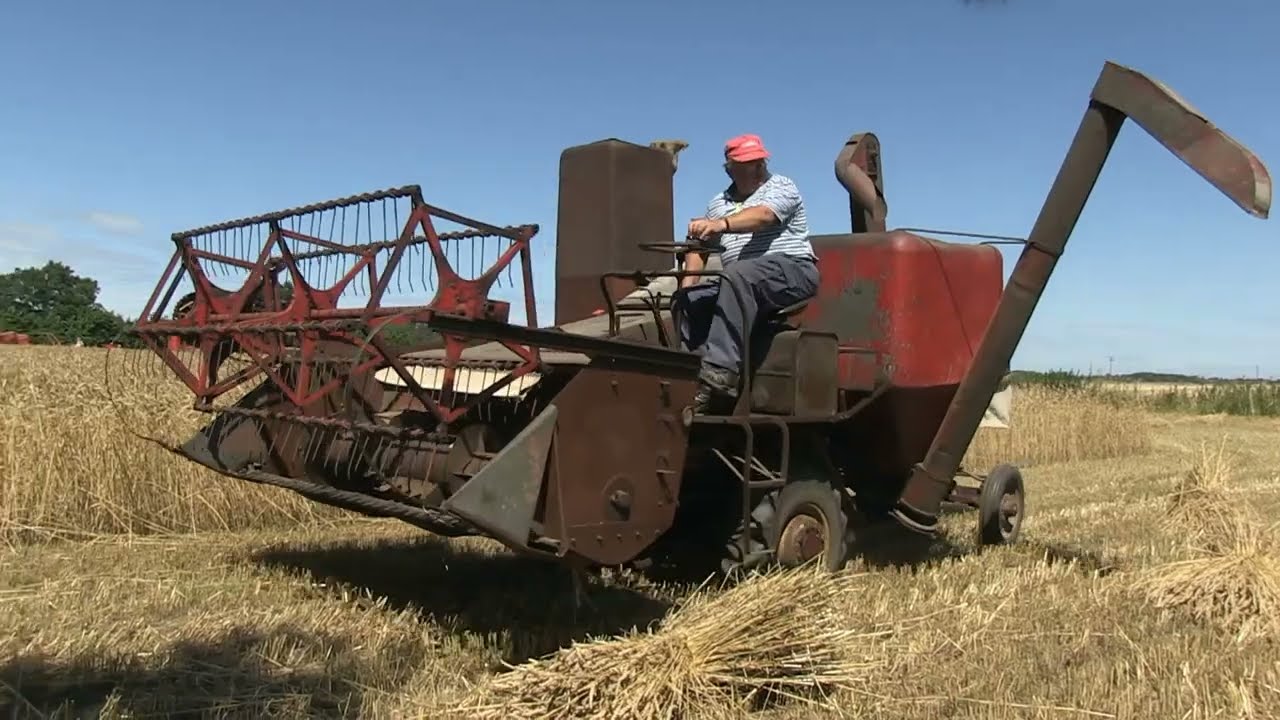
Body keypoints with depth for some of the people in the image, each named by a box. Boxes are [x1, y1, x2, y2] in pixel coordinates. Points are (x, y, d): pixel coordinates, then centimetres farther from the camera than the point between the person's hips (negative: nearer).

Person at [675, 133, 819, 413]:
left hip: (792, 269, -7)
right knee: (690, 300, -13)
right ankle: (689, 371, -17)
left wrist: (722, 224, -37)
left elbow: (763, 216, -19)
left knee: (737, 275, -36)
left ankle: (722, 369, -45)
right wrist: (686, 287, 2)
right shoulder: (718, 204, 22)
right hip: (741, 284, 7)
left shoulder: (781, 187, 4)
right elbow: (699, 248, 20)